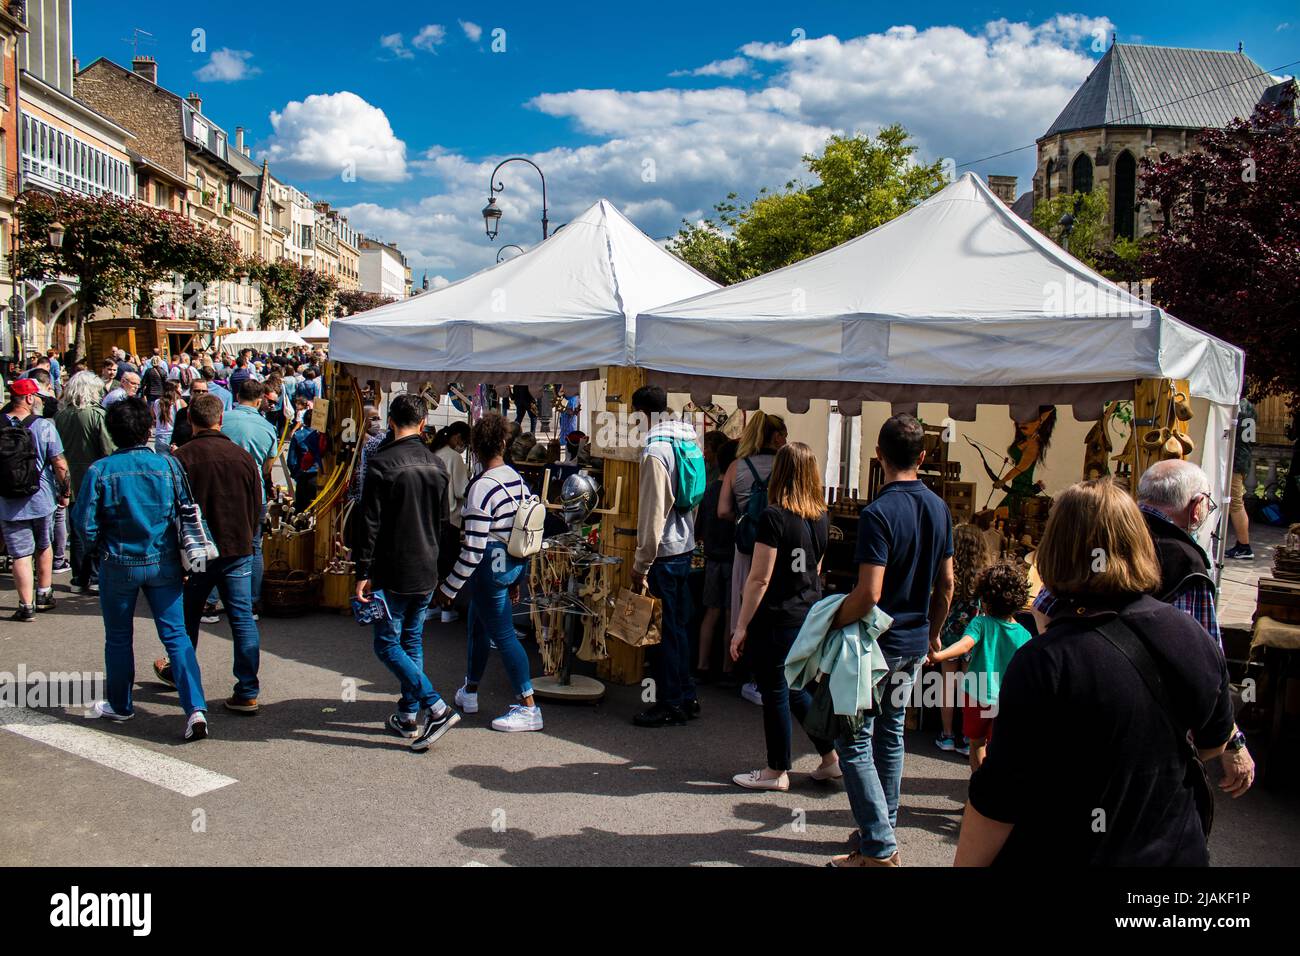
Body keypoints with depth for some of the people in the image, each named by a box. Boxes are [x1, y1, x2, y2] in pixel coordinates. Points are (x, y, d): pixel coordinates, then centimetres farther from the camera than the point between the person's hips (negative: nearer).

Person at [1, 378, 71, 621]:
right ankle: (44, 595, 30)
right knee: (44, 547, 20)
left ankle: (26, 606, 6)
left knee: (20, 554, 5)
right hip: (42, 500, 0)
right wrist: (65, 492, 0)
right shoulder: (44, 426, -12)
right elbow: (59, 464, -12)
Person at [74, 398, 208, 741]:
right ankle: (195, 708, -9)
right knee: (176, 634, 3)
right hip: (164, 564, 1)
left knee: (118, 638, 16)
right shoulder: (168, 465, -7)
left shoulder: (100, 470, -11)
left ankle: (120, 706, 31)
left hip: (120, 565, -1)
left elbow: (85, 521, -7)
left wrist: (98, 549, 11)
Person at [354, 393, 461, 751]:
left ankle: (438, 710, -10)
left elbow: (370, 523, -15)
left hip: (393, 573, -6)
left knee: (388, 645, 0)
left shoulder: (381, 463, -14)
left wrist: (363, 572, -11)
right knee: (412, 641, 16)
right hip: (427, 573, 7)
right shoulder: (436, 464, 7)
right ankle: (408, 716, 21)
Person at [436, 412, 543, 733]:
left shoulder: (482, 488, -21)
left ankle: (529, 709, 3)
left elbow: (473, 549, -22)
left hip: (491, 568, -9)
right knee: (477, 625, 23)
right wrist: (516, 578, 22)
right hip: (514, 563, 9)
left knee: (503, 635, -1)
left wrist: (448, 587, -13)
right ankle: (469, 693, 39)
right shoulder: (517, 480, 5)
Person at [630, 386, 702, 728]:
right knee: (679, 626, 16)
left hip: (663, 554, -9)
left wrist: (641, 565, -16)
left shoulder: (655, 451, -17)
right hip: (684, 546, 9)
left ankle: (669, 705, 9)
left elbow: (653, 513, -20)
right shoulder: (687, 442, 10)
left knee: (663, 631, 1)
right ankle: (687, 697, 25)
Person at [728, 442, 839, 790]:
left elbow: (759, 578, -17)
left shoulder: (774, 517, -18)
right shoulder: (821, 518, 4)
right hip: (809, 617, 7)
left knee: (775, 692, 6)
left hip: (775, 620, -7)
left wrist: (742, 626, -11)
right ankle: (831, 757, 26)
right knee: (795, 689, 21)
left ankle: (777, 772, 19)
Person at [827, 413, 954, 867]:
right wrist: (933, 633, 22)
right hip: (914, 642, 8)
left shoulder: (878, 514, -21)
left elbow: (868, 594, -26)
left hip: (876, 642, -8)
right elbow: (946, 583, 10)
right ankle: (884, 828, 29)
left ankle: (878, 847, 0)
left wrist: (831, 625, -11)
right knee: (891, 733, 18)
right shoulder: (939, 508, 3)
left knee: (854, 739, 0)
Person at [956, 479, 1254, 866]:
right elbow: (1215, 739, 11)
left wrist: (964, 863, -9)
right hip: (1175, 851, 5)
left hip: (1066, 856, -5)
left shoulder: (1042, 663, -28)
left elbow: (997, 802, -24)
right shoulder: (1189, 634, -8)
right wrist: (1236, 749, 35)